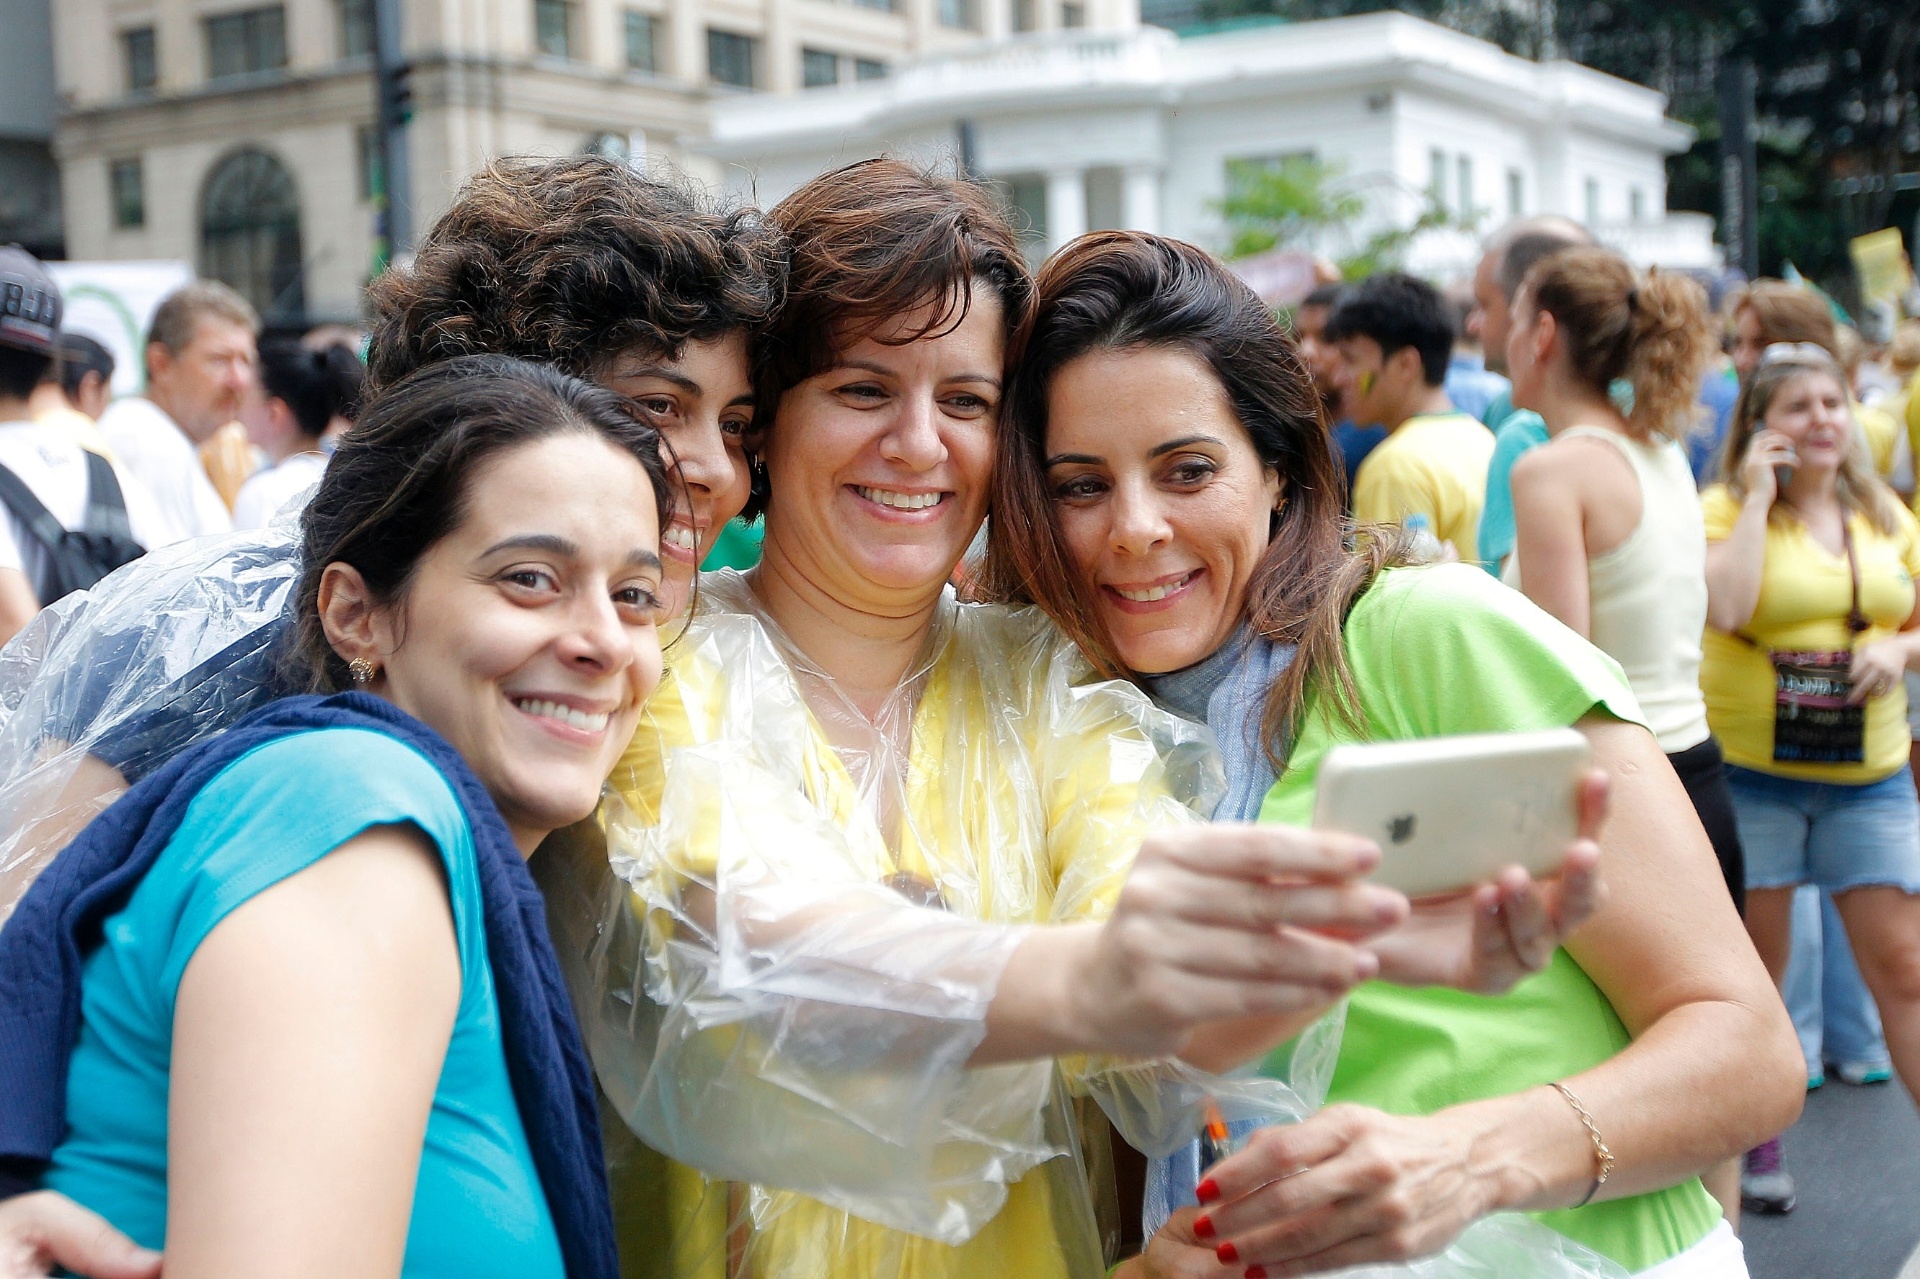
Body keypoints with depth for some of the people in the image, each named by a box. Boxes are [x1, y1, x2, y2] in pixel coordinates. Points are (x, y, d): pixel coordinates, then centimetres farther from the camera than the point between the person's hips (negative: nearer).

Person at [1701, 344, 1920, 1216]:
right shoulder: (1726, 508, -6)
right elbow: (1725, 610, -24)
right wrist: (1757, 497, -17)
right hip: (1751, 772, -3)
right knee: (1755, 968, 9)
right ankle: (1758, 1144, 26)